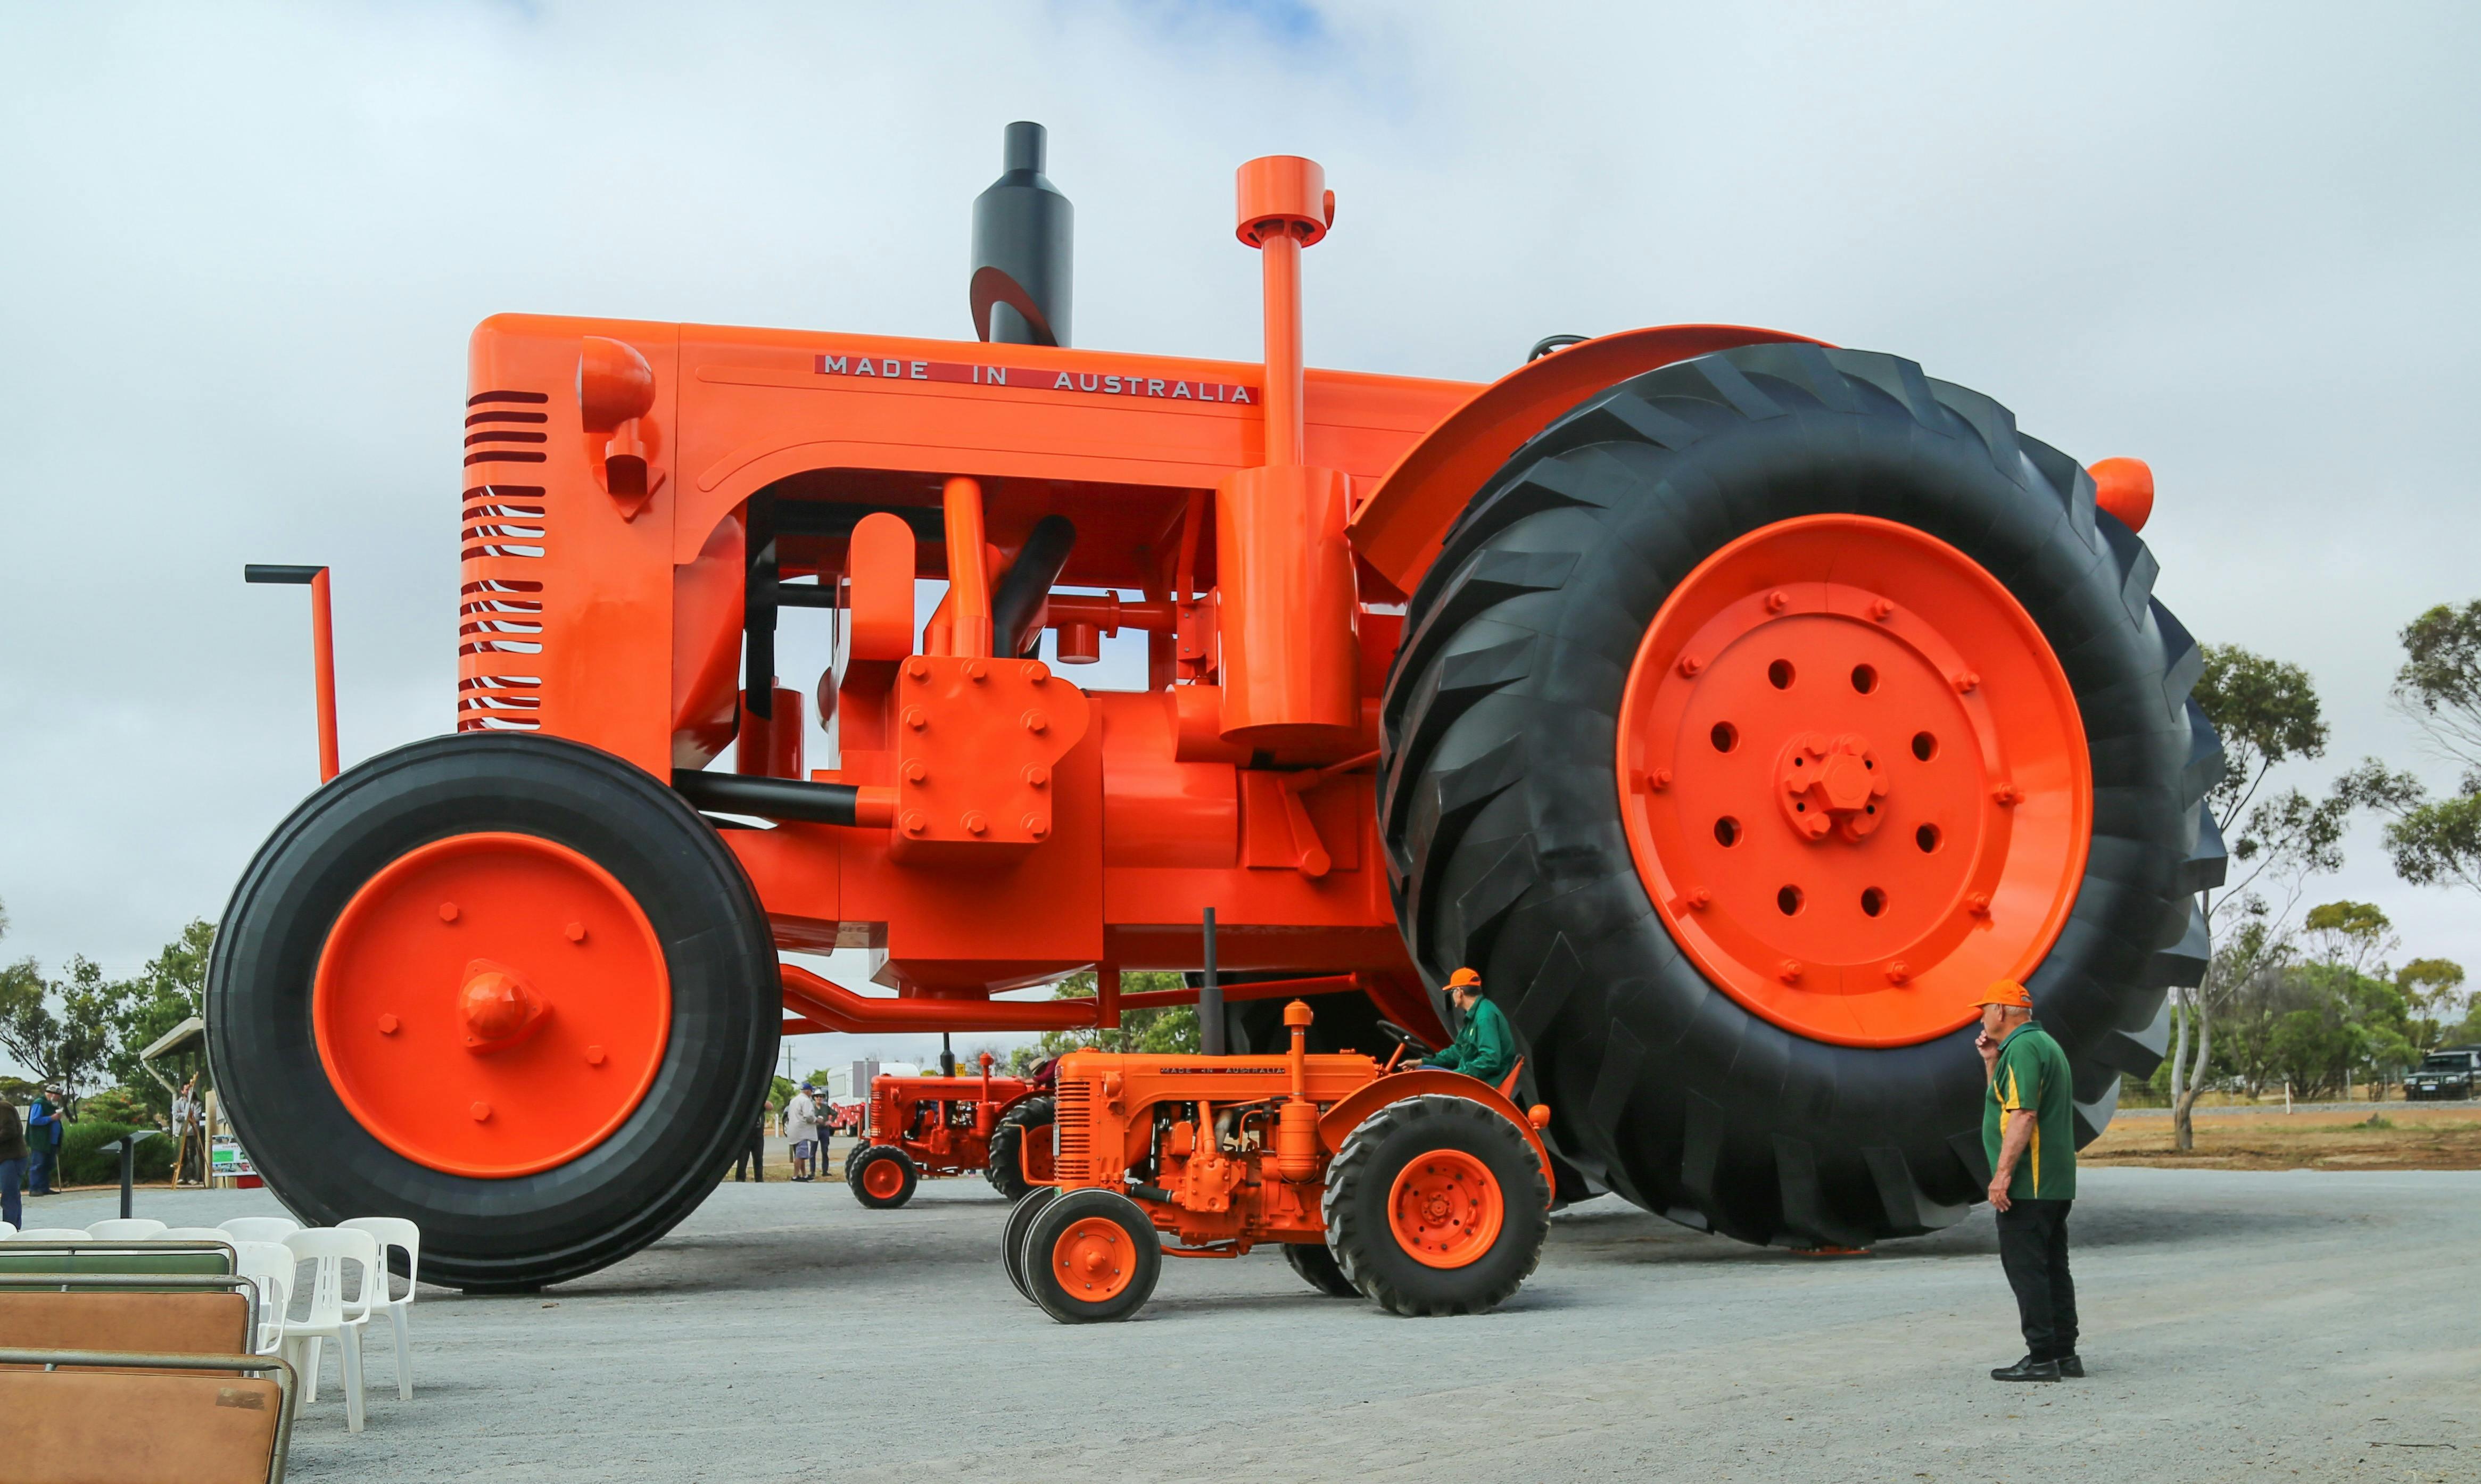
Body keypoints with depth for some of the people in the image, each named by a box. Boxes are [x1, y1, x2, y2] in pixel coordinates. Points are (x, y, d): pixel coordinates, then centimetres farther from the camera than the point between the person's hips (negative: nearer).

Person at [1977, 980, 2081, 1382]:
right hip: (2056, 1183, 10)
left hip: (2029, 1183, -10)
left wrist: (2002, 1173, -24)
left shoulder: (2021, 1048, -14)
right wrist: (1992, 1062, 16)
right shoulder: (2046, 1043, 19)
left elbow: (2023, 1114, -23)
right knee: (2053, 1267, 13)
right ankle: (2065, 1354, 16)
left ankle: (2042, 1357, -6)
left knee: (2024, 1266, -7)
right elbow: (2004, 1102, 26)